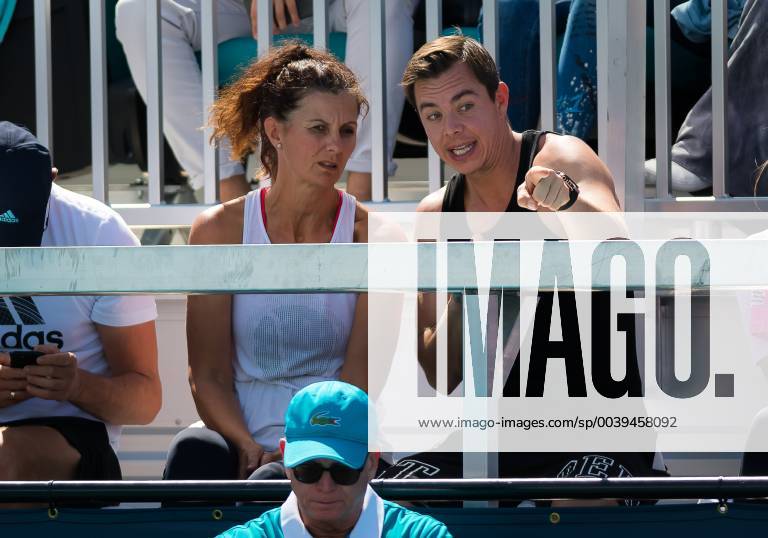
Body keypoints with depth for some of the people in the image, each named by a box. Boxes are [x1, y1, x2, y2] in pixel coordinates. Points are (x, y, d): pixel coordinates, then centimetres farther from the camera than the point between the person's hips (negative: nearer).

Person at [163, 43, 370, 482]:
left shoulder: (372, 236, 4)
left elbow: (361, 375, -3)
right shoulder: (220, 230, 6)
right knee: (196, 451, -35)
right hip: (240, 440, 1)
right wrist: (248, 447, -18)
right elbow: (208, 373, 2)